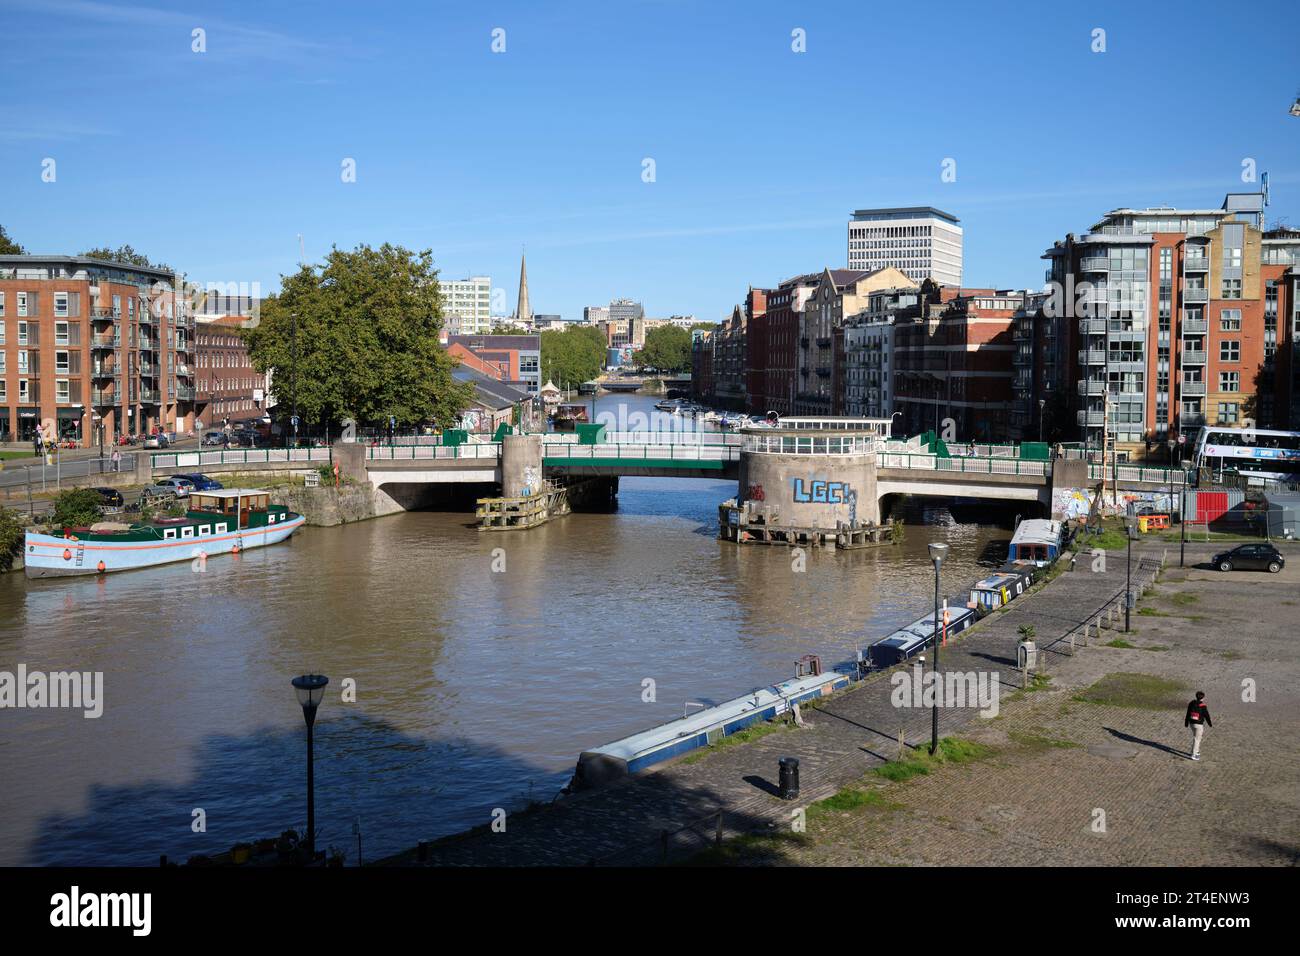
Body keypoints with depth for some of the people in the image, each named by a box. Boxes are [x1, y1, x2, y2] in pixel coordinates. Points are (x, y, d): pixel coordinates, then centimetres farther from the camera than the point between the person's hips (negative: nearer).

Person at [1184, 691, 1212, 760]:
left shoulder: (1191, 704, 1)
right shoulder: (1203, 706, -16)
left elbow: (1188, 714, 7)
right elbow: (1206, 716, -9)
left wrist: (1186, 723, 15)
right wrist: (1210, 724, 7)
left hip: (1192, 723, 6)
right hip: (1199, 724, -6)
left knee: (1195, 737, 23)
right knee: (1197, 739, 1)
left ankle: (1196, 751, 31)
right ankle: (1194, 755, 2)